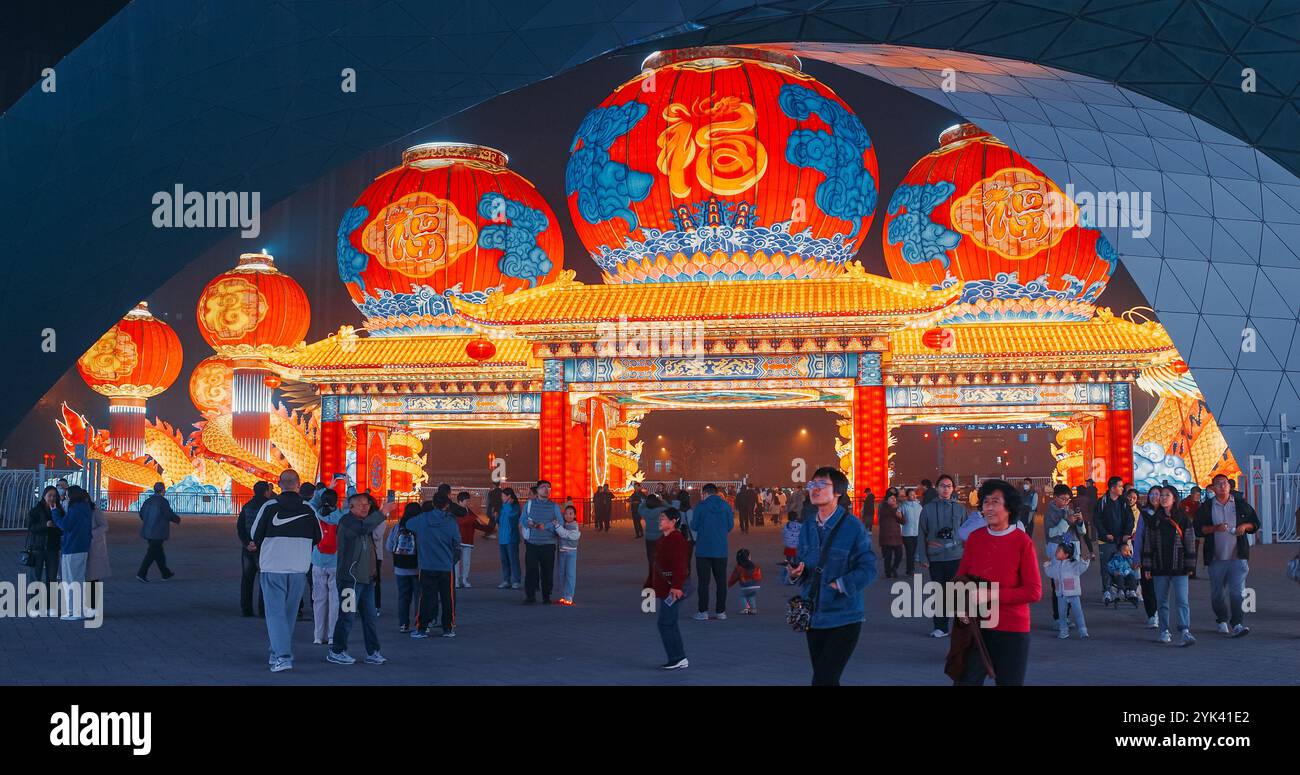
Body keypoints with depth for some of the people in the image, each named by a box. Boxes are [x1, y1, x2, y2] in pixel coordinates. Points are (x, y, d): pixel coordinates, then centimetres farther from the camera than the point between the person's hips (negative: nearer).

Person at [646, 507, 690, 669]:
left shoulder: (676, 539, -14)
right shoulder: (661, 540, 18)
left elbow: (679, 565, -24)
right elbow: (655, 565, 26)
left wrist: (676, 586, -32)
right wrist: (649, 585, 28)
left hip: (672, 590, -10)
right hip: (662, 589, 10)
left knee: (666, 623, -11)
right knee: (671, 624, 12)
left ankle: (679, 659, -7)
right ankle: (678, 659, 17)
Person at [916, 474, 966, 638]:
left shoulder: (960, 508, 5)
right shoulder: (928, 508, 3)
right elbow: (921, 534, 3)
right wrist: (923, 557, -3)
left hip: (956, 557, 0)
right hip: (935, 558, 1)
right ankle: (940, 627, 12)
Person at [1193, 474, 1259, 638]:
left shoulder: (1241, 504, 8)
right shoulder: (1206, 507, 6)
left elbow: (1255, 523, 14)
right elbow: (1198, 529, 0)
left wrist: (1245, 526, -7)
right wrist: (1215, 528, -15)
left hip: (1238, 556, -1)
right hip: (1216, 557, 1)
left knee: (1237, 591, -13)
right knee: (1217, 592, 9)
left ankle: (1238, 624, -17)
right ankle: (1222, 620, 30)